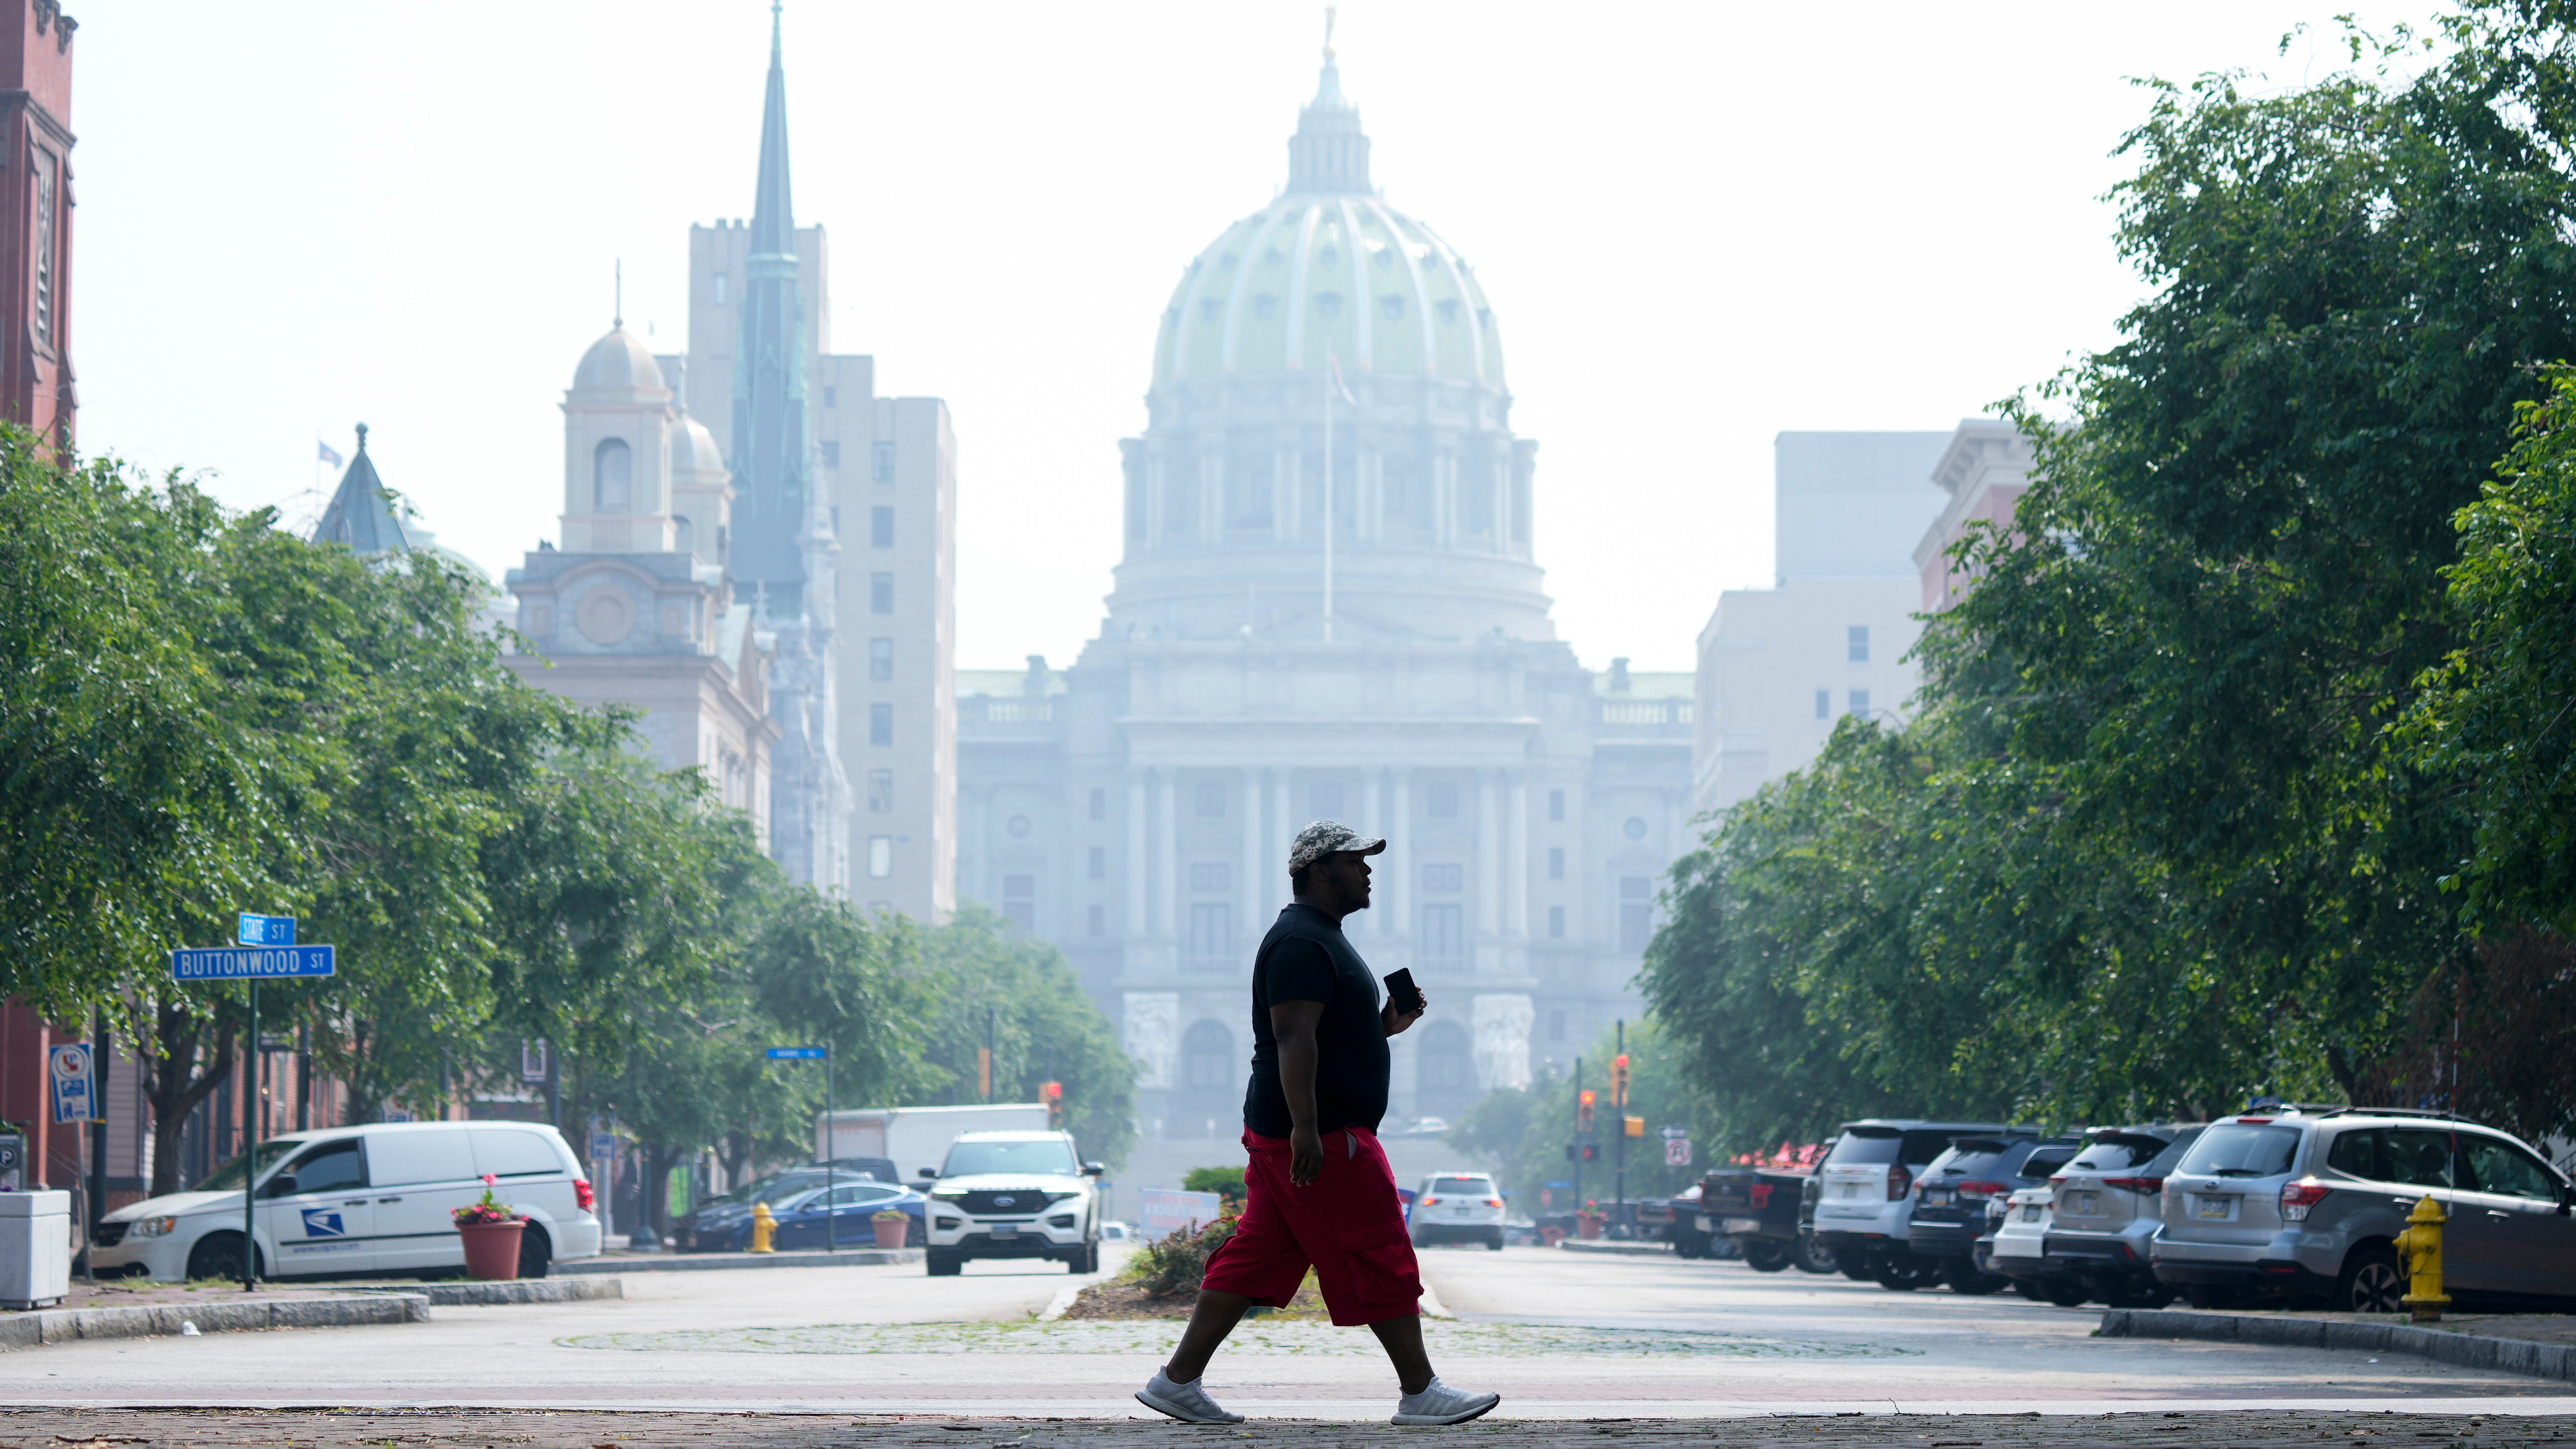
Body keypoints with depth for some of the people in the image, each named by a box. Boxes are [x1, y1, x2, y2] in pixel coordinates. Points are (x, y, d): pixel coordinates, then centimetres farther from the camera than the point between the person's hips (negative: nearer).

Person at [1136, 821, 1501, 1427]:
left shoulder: (1320, 939, 21)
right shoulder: (1302, 943, -13)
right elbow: (1293, 1037, -23)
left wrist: (1385, 1026, 14)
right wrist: (1305, 1126, -30)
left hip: (1295, 1135, 11)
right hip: (1320, 1137, -11)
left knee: (1256, 1258, 9)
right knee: (1381, 1262, -5)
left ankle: (1178, 1380, 8)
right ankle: (1420, 1393, -1)